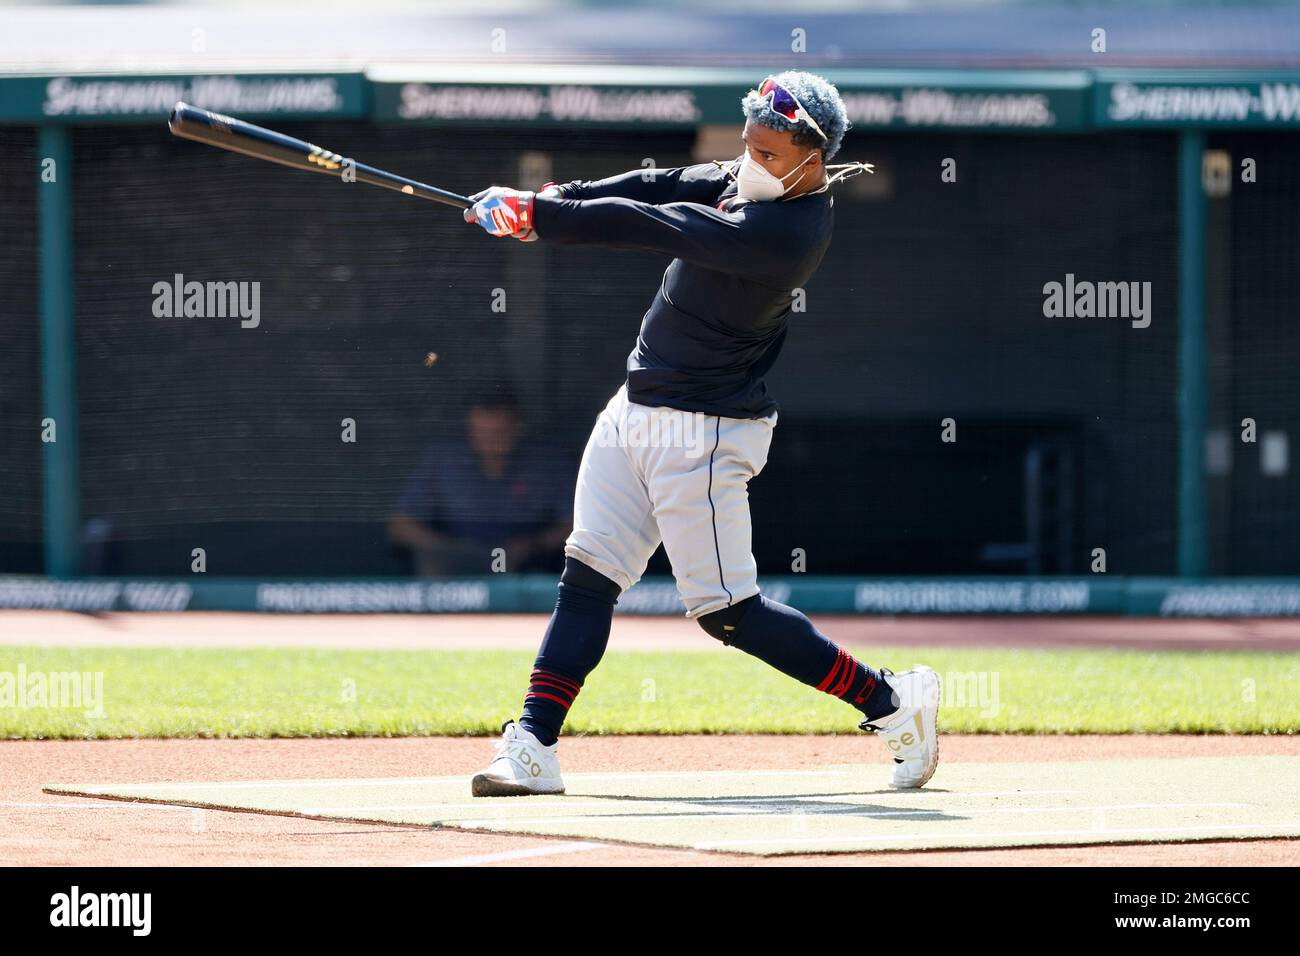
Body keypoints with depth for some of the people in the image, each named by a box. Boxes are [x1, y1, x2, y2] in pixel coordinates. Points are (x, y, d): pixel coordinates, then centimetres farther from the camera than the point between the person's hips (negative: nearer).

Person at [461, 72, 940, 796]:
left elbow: (654, 227, -27)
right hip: (638, 411, 9)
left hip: (704, 433, -9)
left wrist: (536, 216, -24)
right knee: (588, 577, 2)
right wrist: (551, 201, -7)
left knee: (727, 611, -4)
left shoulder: (786, 233, -26)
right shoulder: (752, 180, 3)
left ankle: (893, 702, 9)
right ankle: (534, 747, 2)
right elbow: (662, 187, 5)